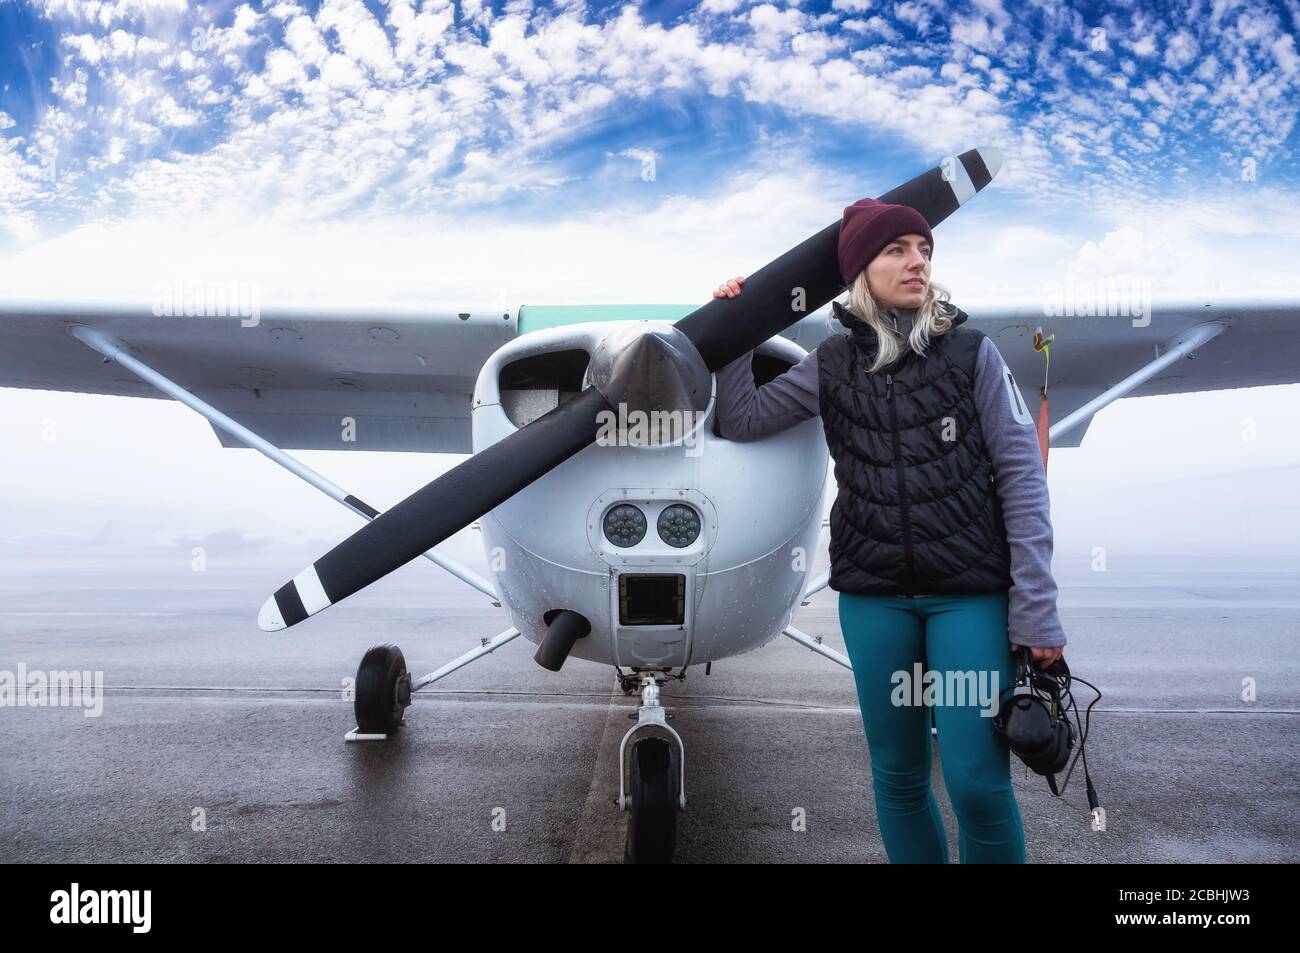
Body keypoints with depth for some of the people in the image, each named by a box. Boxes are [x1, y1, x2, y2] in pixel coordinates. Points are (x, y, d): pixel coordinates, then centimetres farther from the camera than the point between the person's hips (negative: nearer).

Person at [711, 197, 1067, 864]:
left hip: (971, 594, -2)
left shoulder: (972, 353, 0)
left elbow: (1021, 478, -3)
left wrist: (1035, 610, -9)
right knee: (897, 778, 11)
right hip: (874, 596, 2)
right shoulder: (835, 365, 6)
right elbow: (743, 420, 11)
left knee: (978, 782, -6)